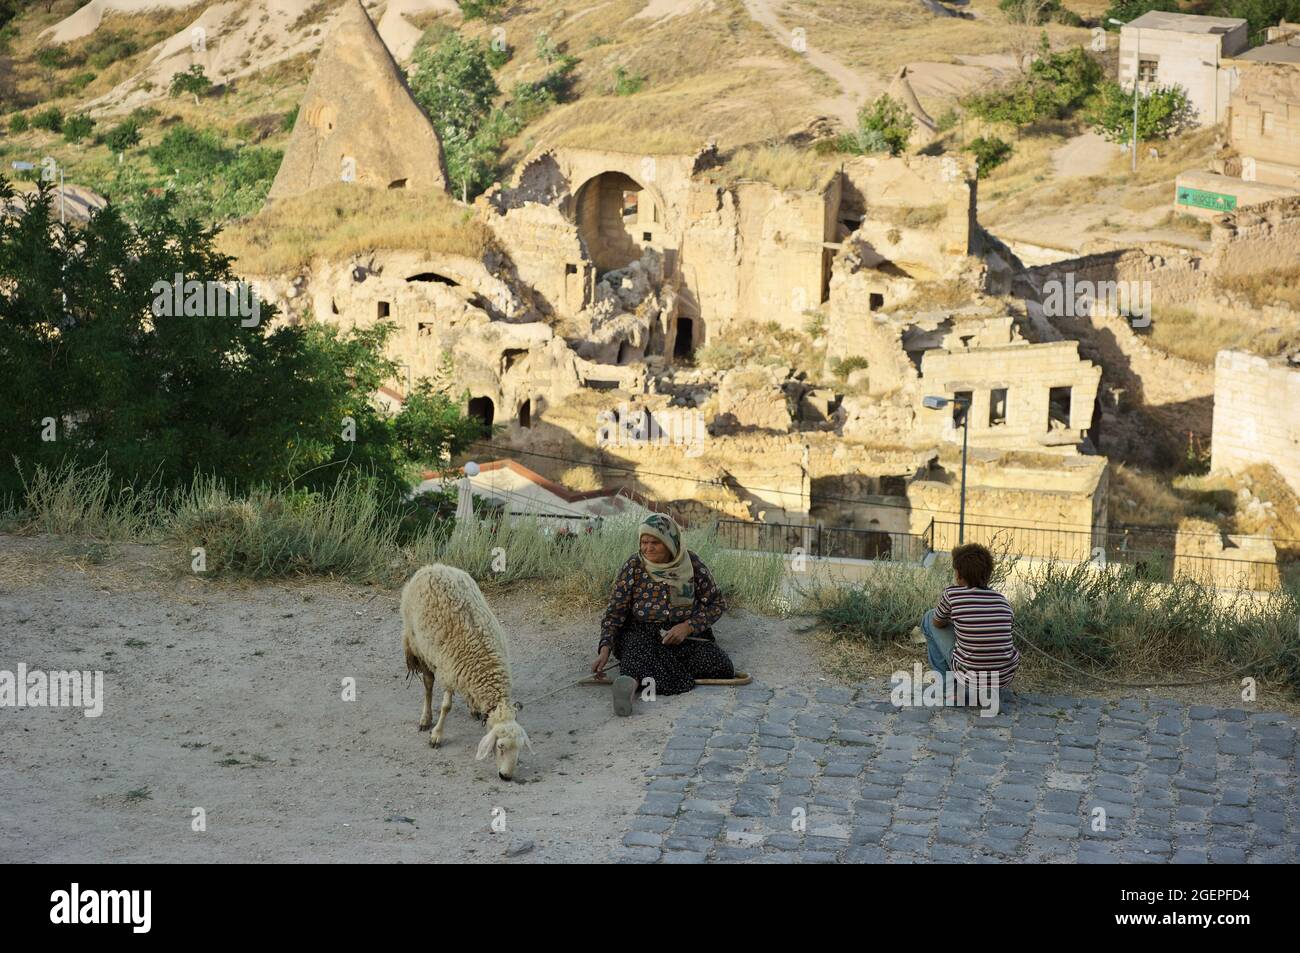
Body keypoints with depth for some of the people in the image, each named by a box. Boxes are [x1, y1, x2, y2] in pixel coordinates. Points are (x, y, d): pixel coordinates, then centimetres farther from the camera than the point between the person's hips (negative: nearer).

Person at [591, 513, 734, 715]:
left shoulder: (691, 564, 0)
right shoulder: (633, 567, -2)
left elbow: (717, 603, 5)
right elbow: (615, 613, -4)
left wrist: (688, 626, -12)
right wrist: (605, 650, -20)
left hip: (686, 635, 2)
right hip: (642, 634, -2)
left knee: (721, 667, -27)